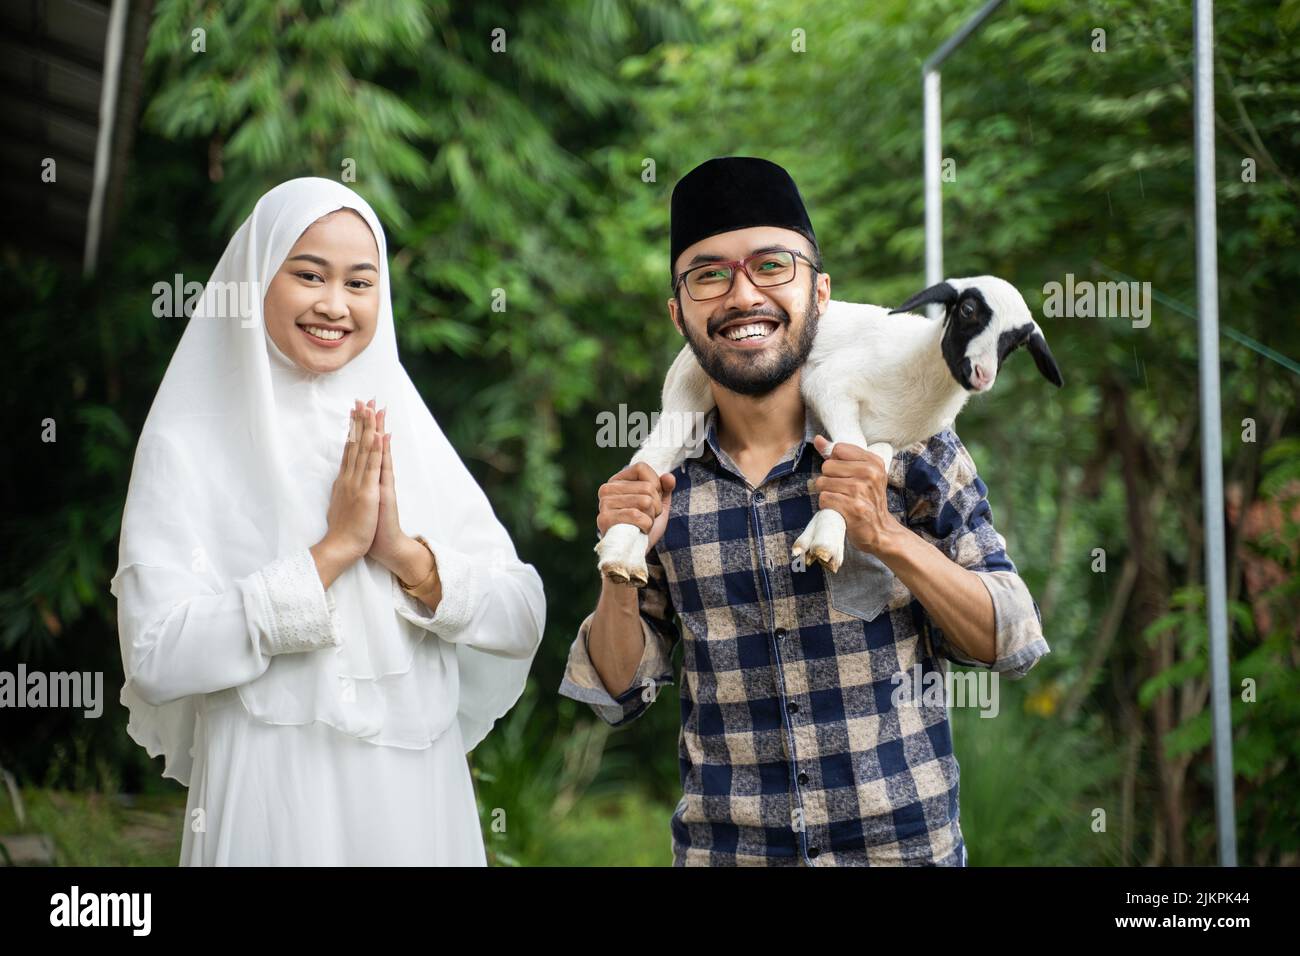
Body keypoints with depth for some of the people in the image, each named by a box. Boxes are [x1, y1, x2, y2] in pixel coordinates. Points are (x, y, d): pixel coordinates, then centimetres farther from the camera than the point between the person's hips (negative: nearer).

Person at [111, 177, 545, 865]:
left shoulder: (408, 436, 4)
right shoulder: (188, 447, -6)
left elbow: (524, 621, 0)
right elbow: (155, 656, -18)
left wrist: (403, 552, -15)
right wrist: (334, 550, -17)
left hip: (420, 803, 4)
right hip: (268, 805, -4)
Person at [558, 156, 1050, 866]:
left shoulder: (906, 447, -6)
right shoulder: (663, 484, -1)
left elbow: (1014, 646, -5)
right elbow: (618, 694, 5)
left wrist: (889, 538, -18)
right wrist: (621, 567, -12)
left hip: (904, 842, -1)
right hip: (722, 849, 2)